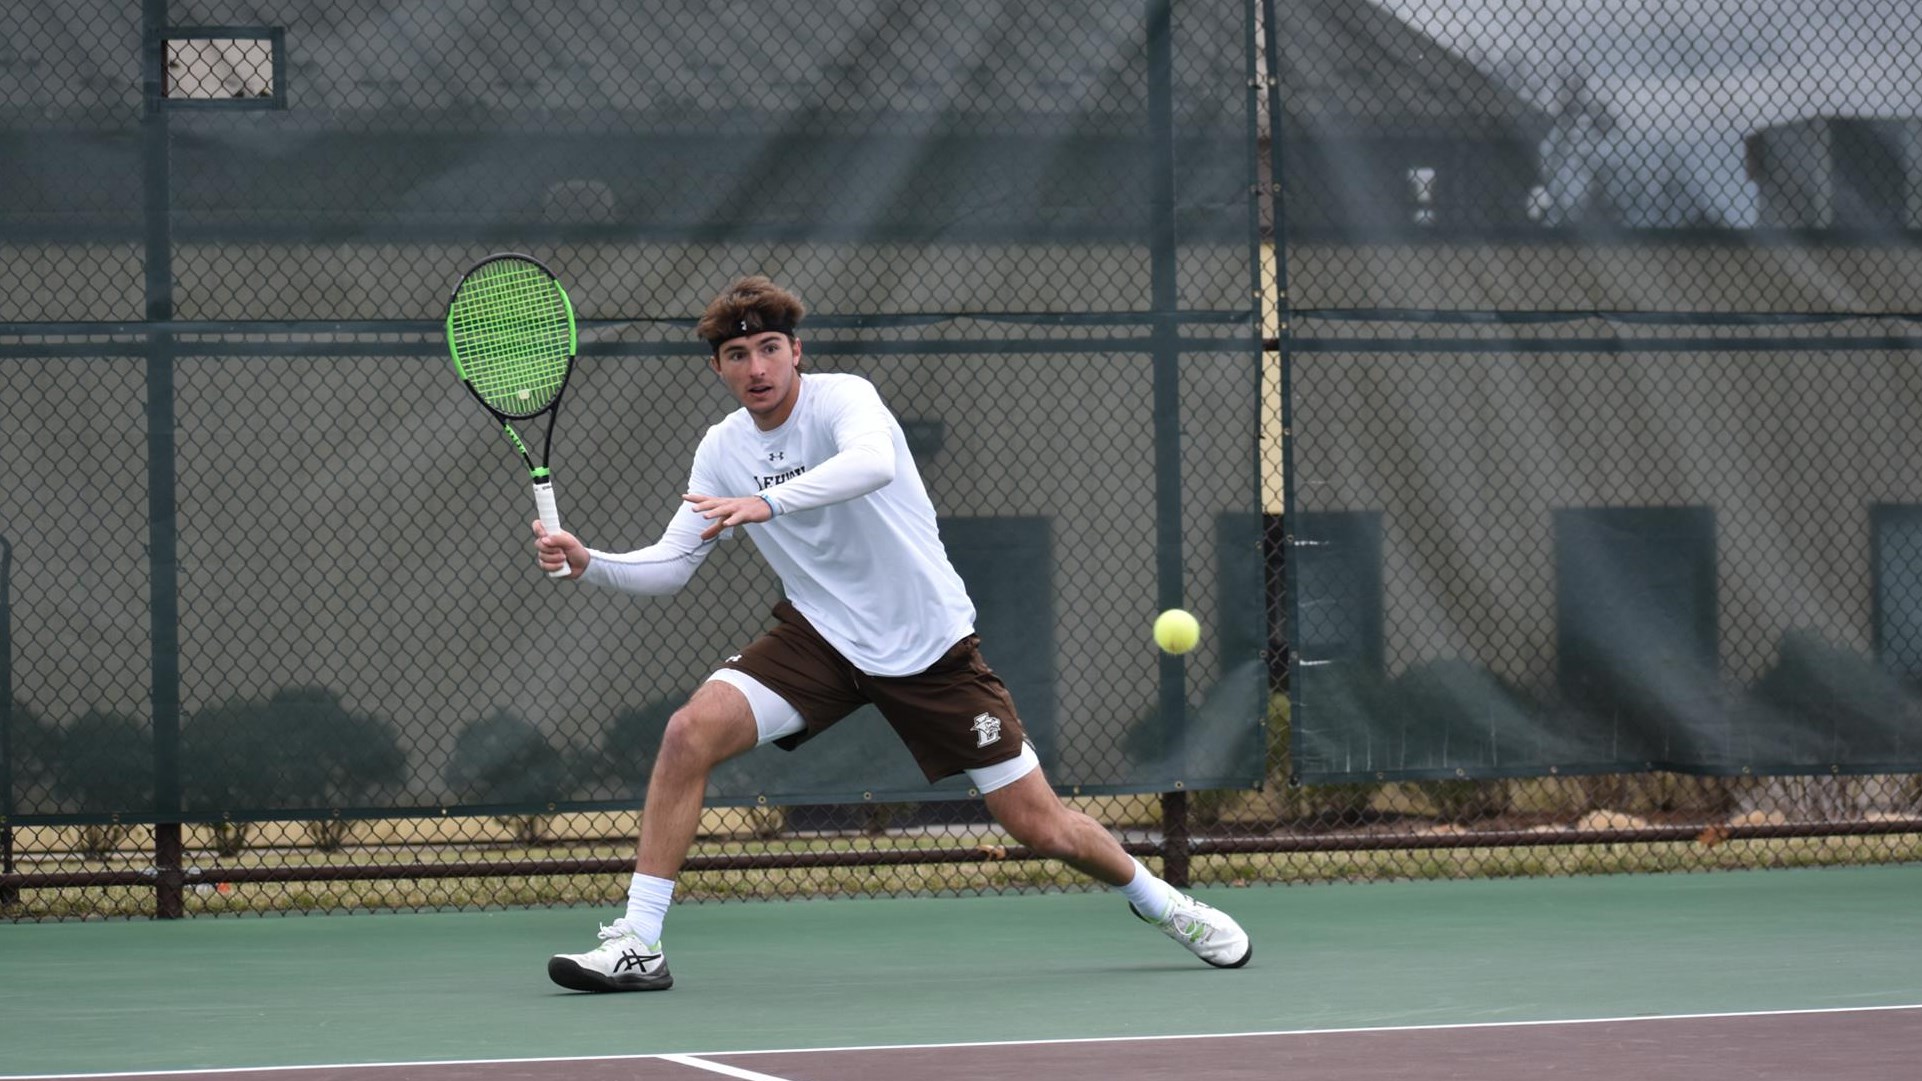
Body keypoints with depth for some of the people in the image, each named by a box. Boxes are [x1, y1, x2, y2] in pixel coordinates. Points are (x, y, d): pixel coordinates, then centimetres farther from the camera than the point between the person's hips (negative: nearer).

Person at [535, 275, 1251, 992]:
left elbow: (874, 461, -41)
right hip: (821, 636, 4)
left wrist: (766, 503, -52)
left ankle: (1155, 899, 29)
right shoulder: (722, 450, 0)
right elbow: (670, 564, 3)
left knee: (1040, 827, -2)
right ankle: (637, 945, -15)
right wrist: (587, 563, -15)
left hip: (931, 644, -4)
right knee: (689, 732, -21)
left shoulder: (842, 398, -17)